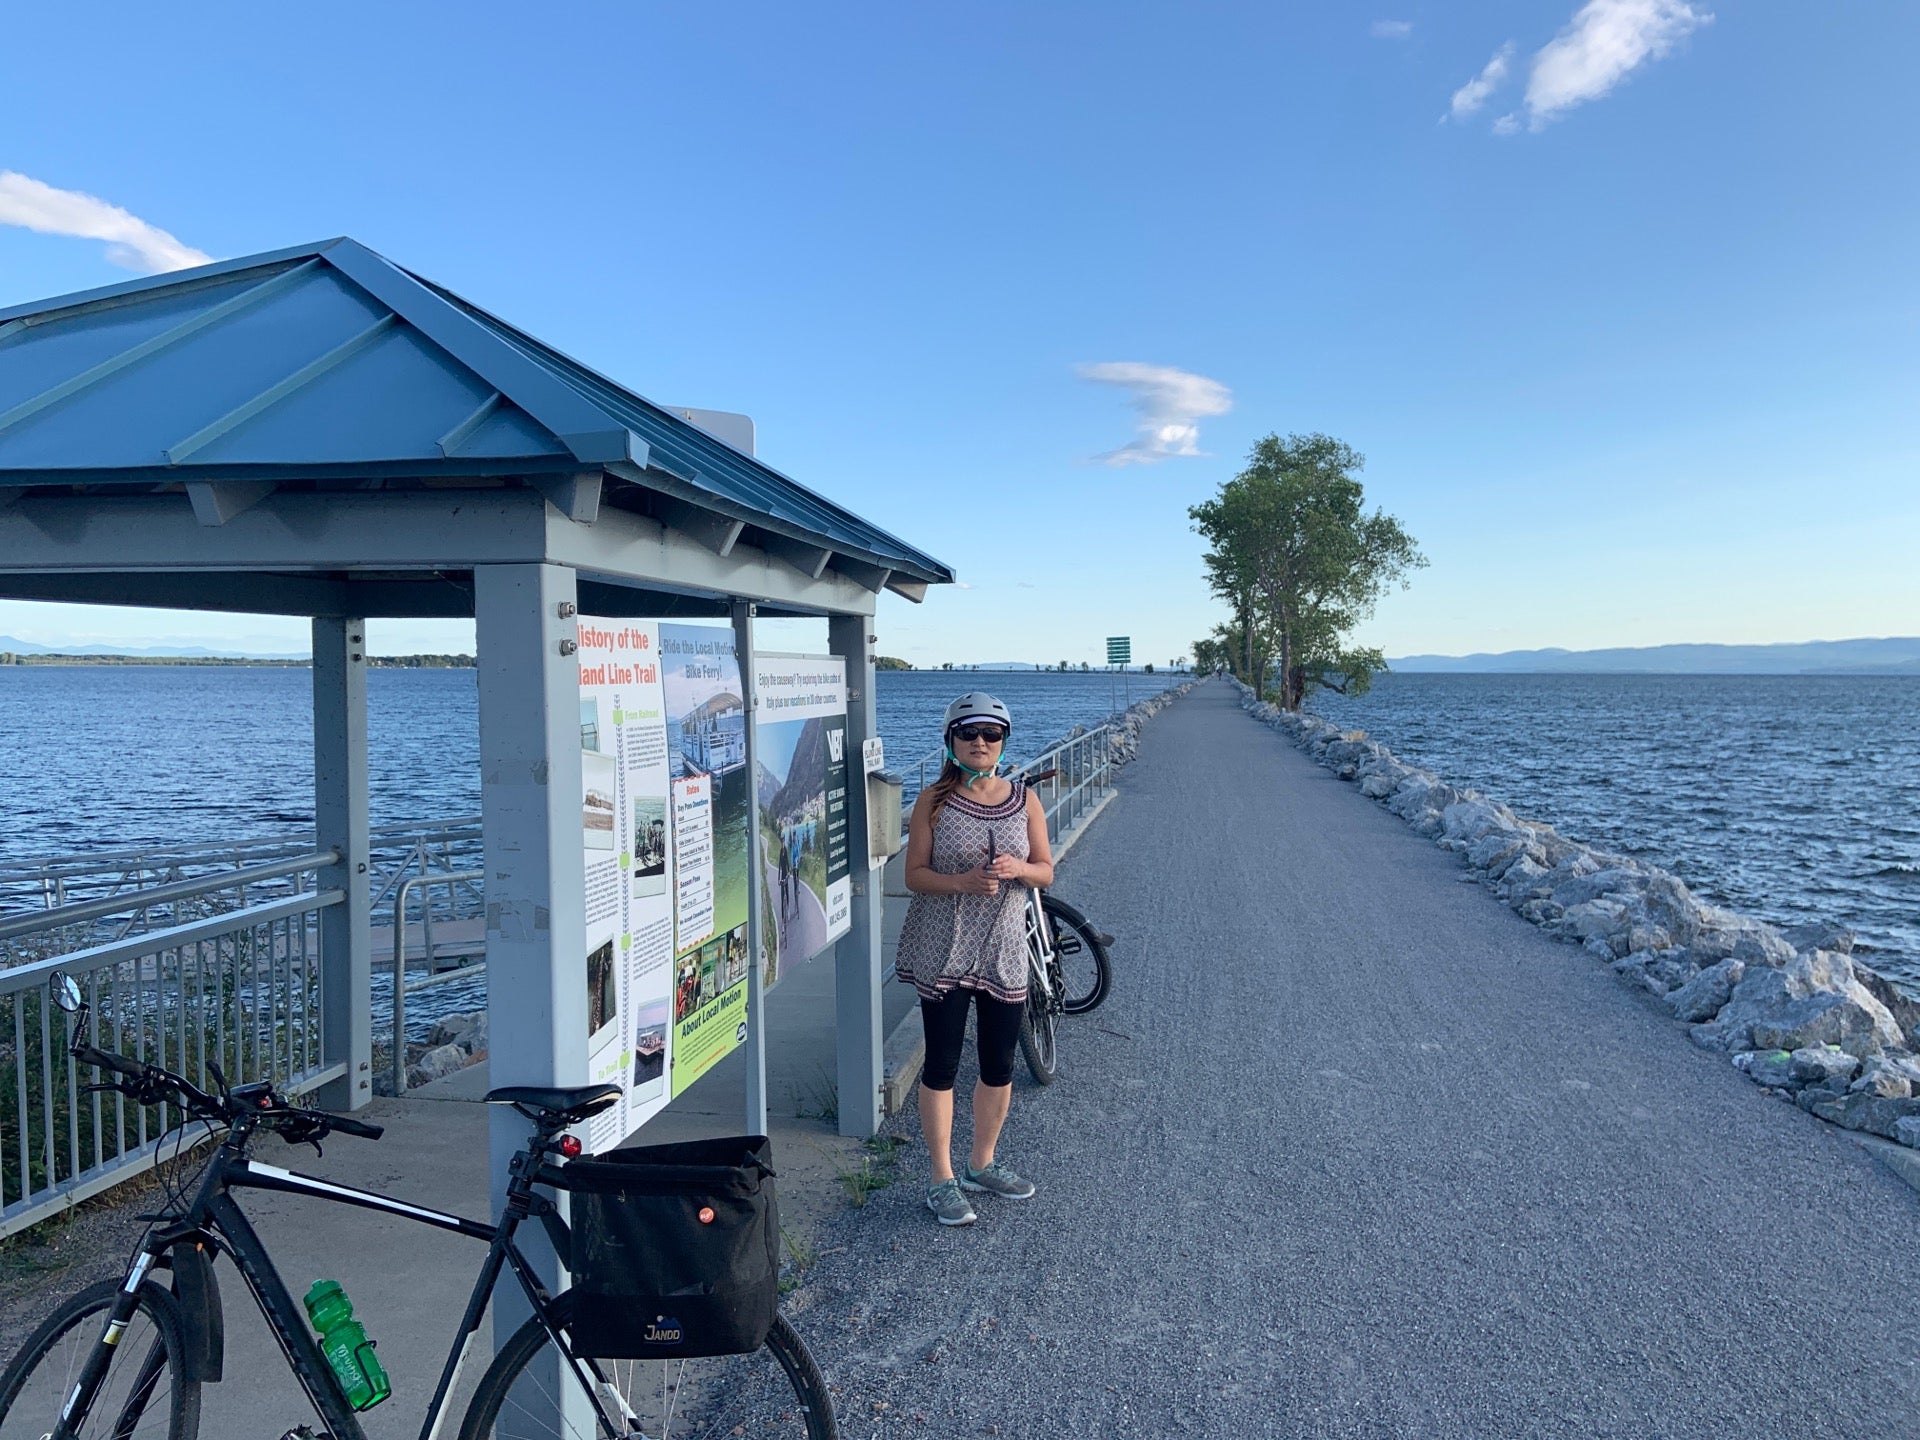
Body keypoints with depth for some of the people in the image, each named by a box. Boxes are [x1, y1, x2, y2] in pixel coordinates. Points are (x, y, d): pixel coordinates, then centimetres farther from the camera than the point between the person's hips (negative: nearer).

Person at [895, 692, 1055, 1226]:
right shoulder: (934, 800, -4)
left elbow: (1046, 871, 5)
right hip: (942, 952, -3)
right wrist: (963, 882, -24)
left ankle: (982, 1163, 32)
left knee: (999, 1066, 12)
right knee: (941, 1065, 3)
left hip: (1003, 950, 3)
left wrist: (1017, 868, -17)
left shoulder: (1024, 799, 3)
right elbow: (915, 875, -7)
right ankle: (941, 1178, 17)